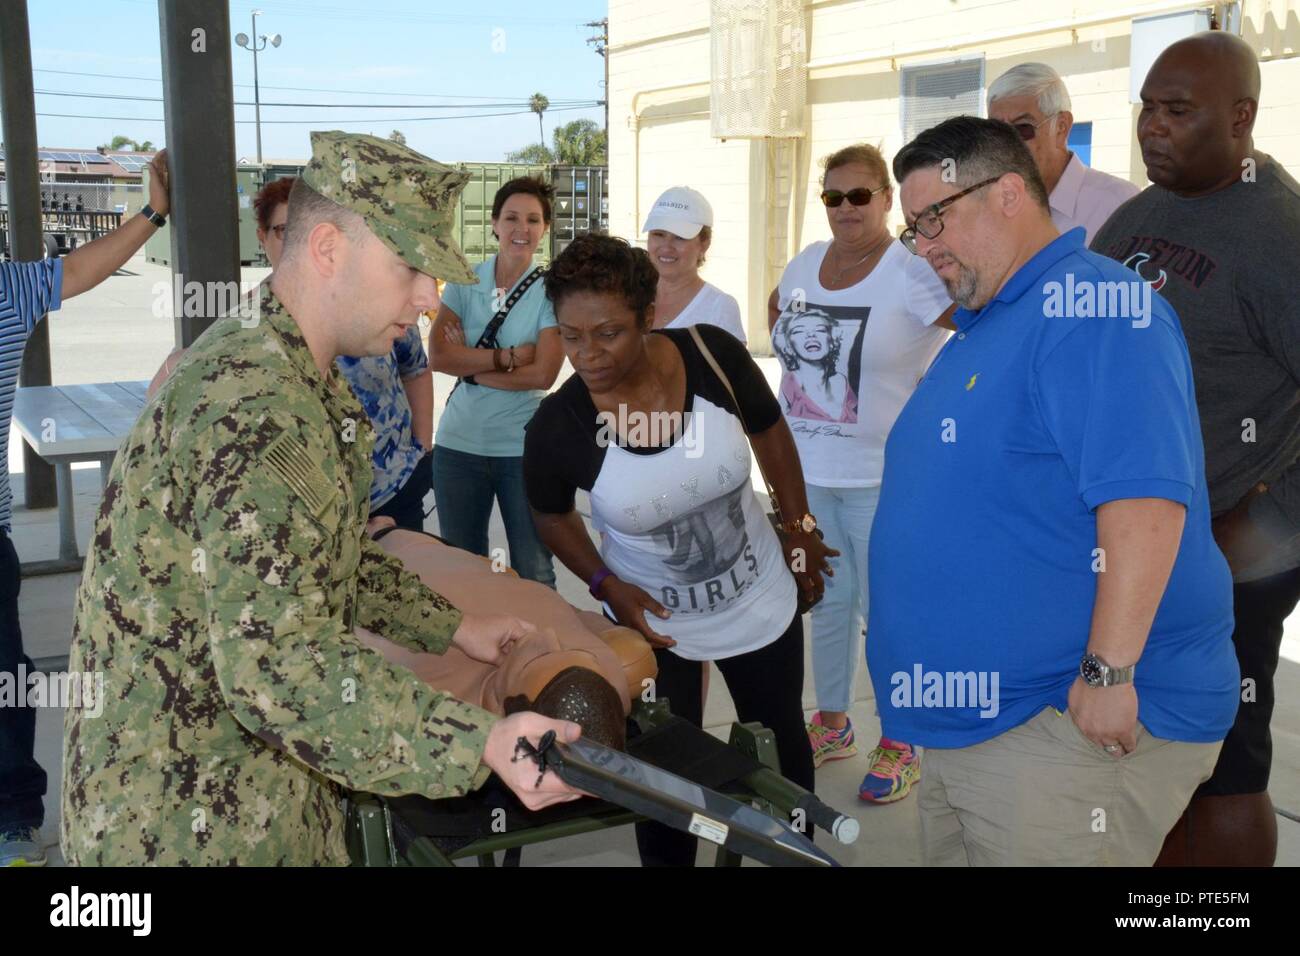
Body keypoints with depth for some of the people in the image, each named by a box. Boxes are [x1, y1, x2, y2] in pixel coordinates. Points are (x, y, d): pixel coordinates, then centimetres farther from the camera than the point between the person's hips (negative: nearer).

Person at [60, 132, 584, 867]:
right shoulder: (258, 405, -27)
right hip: (191, 817, -9)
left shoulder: (279, 373, 7)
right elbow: (279, 664, -33)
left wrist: (454, 628, 19)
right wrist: (477, 744, -33)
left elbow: (321, 559, 18)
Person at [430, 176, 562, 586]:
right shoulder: (464, 281, 1)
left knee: (533, 574, 9)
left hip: (525, 449, -3)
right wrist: (510, 356, -17)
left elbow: (543, 374, -15)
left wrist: (471, 365, -11)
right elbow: (439, 355, -11)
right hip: (458, 445, 3)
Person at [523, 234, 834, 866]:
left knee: (781, 747, 22)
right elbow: (552, 516, -2)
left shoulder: (712, 354, -25)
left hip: (760, 599, 2)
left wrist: (800, 528, 2)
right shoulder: (555, 427, -25)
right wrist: (605, 584, -15)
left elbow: (770, 435, -4)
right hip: (654, 619, -2)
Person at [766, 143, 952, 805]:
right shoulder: (805, 264, 8)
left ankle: (901, 746, 18)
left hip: (880, 477, -6)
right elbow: (777, 311, 28)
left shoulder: (914, 273, -13)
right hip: (806, 470, 6)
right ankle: (831, 723, 33)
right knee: (827, 602, 18)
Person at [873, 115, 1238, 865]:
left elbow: (1145, 498, -26)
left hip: (1079, 721, -9)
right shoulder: (983, 326, 15)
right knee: (951, 849, 16)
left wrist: (1110, 671, -26)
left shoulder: (1089, 305, -16)